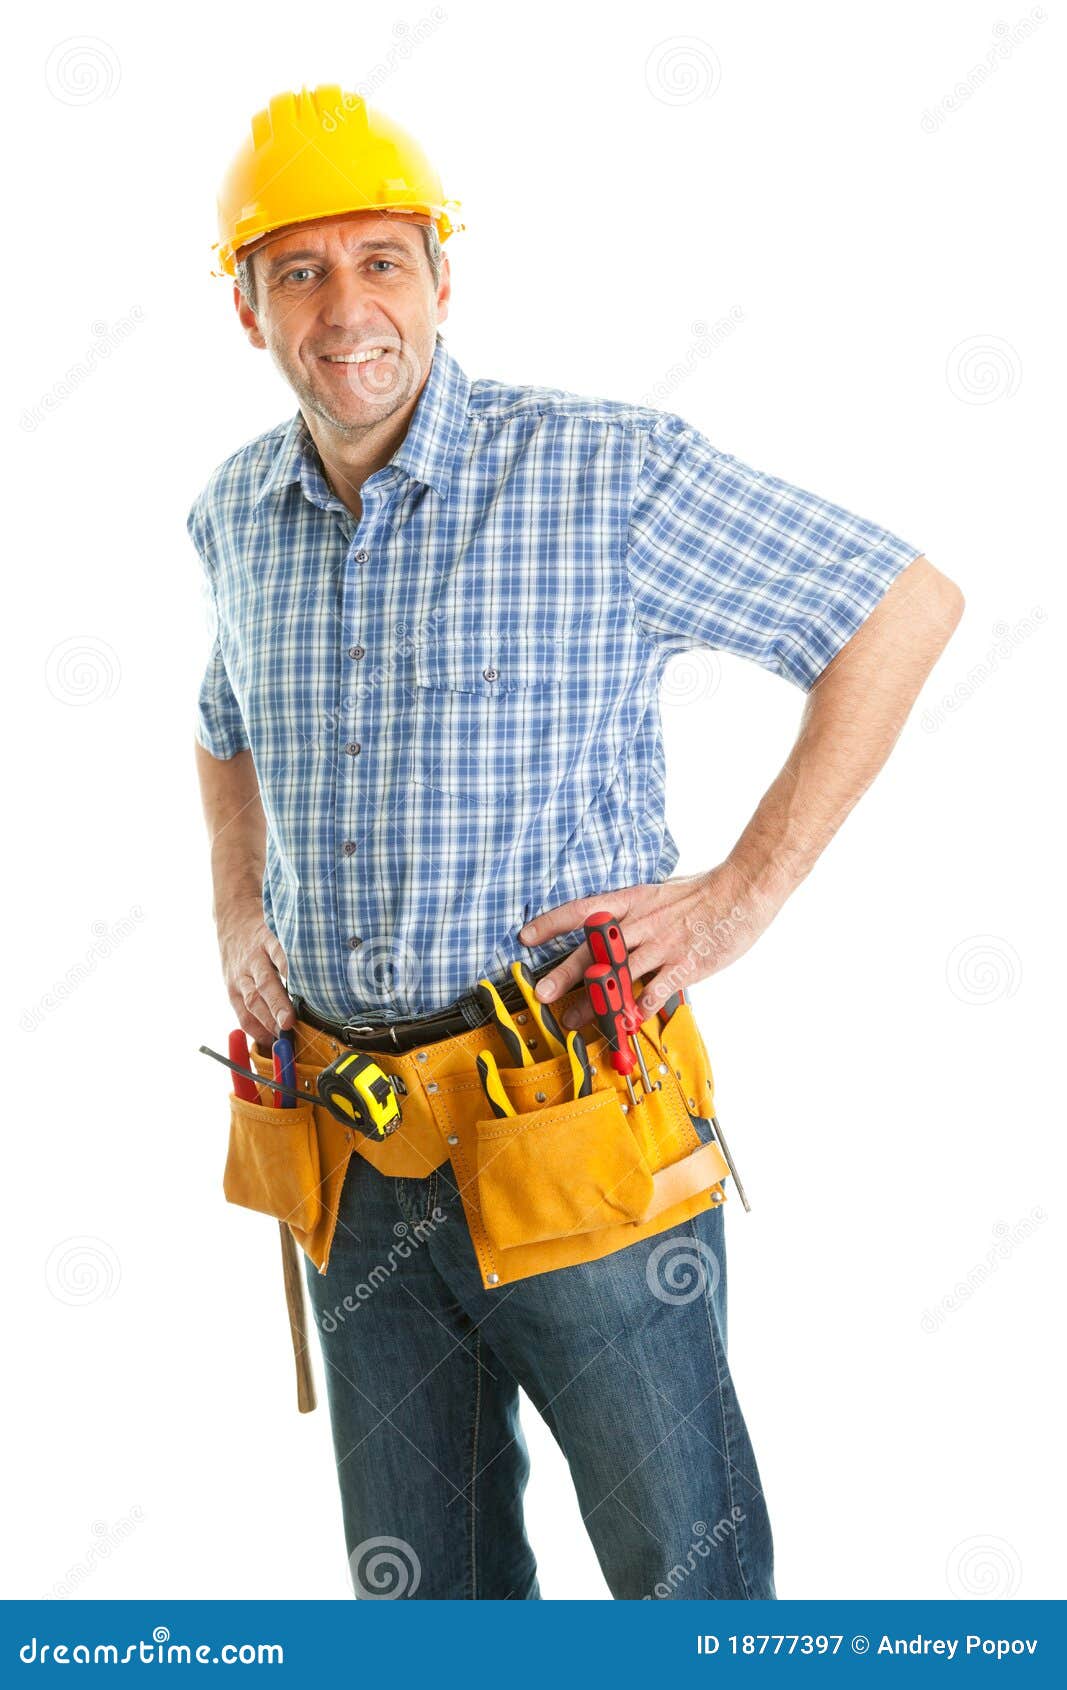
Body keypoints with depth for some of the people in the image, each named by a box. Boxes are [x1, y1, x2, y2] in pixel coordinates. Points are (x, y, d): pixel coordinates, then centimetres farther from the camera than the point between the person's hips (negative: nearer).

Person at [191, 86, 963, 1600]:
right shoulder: (240, 513, 8)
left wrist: (745, 895, -8)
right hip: (352, 1149, 5)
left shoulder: (606, 472, -10)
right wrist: (239, 916, 14)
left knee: (689, 1576, 5)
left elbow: (905, 605, -5)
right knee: (421, 1592, 17)